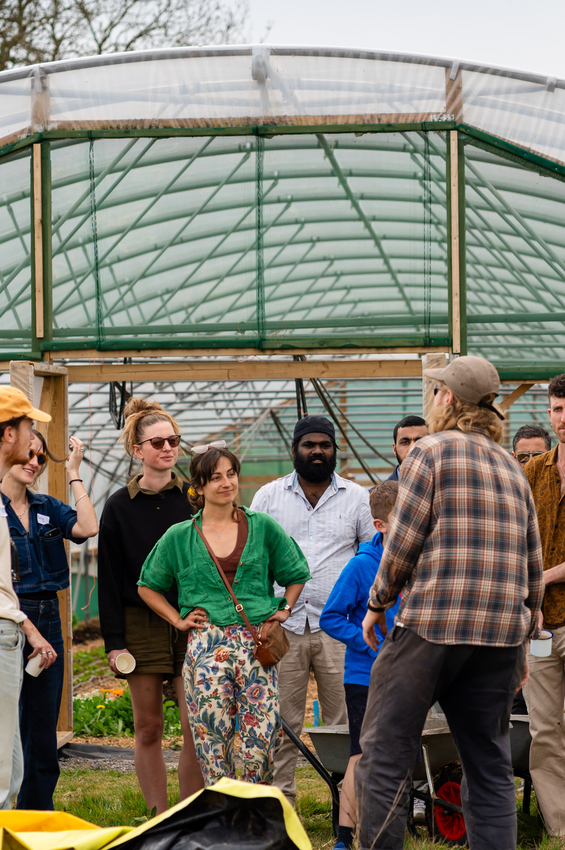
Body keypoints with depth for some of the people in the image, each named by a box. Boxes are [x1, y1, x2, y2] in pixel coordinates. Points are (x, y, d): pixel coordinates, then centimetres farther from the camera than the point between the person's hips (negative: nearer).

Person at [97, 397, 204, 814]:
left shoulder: (194, 499, 5)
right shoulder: (120, 507, 2)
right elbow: (110, 578, 3)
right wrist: (114, 641, -3)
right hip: (141, 625, 0)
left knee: (197, 729, -7)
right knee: (148, 729, 4)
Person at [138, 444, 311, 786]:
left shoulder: (263, 527, 9)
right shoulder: (180, 537, 8)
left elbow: (297, 574, 21)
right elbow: (148, 587, 19)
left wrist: (284, 609, 9)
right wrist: (178, 619, 9)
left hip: (256, 642, 0)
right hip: (207, 644, 0)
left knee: (264, 733, -6)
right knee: (213, 736, -4)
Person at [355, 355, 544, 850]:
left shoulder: (433, 451, 0)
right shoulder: (512, 467, 19)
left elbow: (403, 541, -6)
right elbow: (533, 562, 18)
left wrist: (377, 604, 8)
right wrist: (522, 641, 23)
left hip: (430, 626, -6)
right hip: (501, 634, 6)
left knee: (386, 756, -2)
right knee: (490, 768, 9)